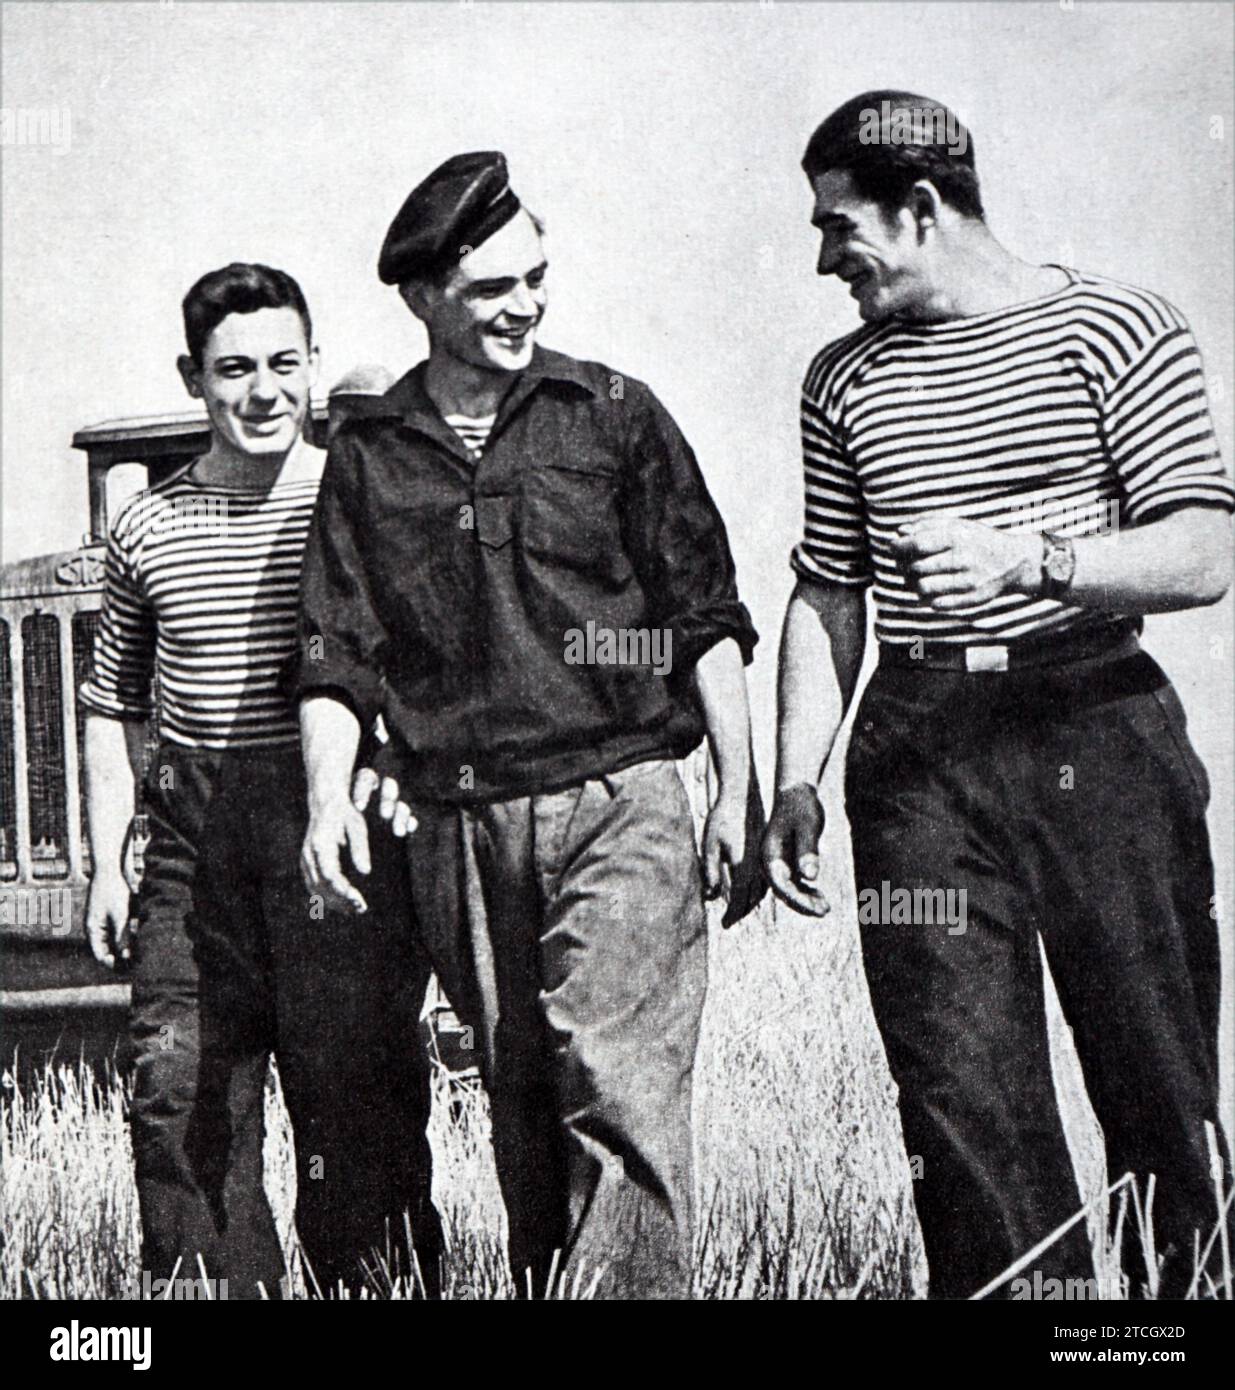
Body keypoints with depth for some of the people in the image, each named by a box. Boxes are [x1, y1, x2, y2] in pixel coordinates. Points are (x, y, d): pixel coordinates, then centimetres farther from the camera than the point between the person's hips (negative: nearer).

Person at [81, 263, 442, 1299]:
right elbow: (112, 707, 18)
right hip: (196, 843, 3)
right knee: (179, 1097, 2)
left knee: (357, 1097, -1)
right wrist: (106, 862, 11)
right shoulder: (148, 528, 10)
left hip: (345, 827, -2)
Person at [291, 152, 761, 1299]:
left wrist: (737, 789, 0)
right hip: (458, 827, 3)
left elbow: (707, 617, 6)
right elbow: (335, 654, 9)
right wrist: (328, 797, -7)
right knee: (520, 1108, 10)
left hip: (617, 804, -2)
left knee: (619, 1086, -14)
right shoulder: (367, 457, 11)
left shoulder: (614, 416, 6)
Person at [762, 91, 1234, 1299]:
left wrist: (1026, 557, -20)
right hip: (916, 754, 3)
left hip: (1096, 732, -3)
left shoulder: (1114, 330, 0)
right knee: (960, 1088, -1)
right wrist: (796, 782, 8)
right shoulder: (843, 379, 13)